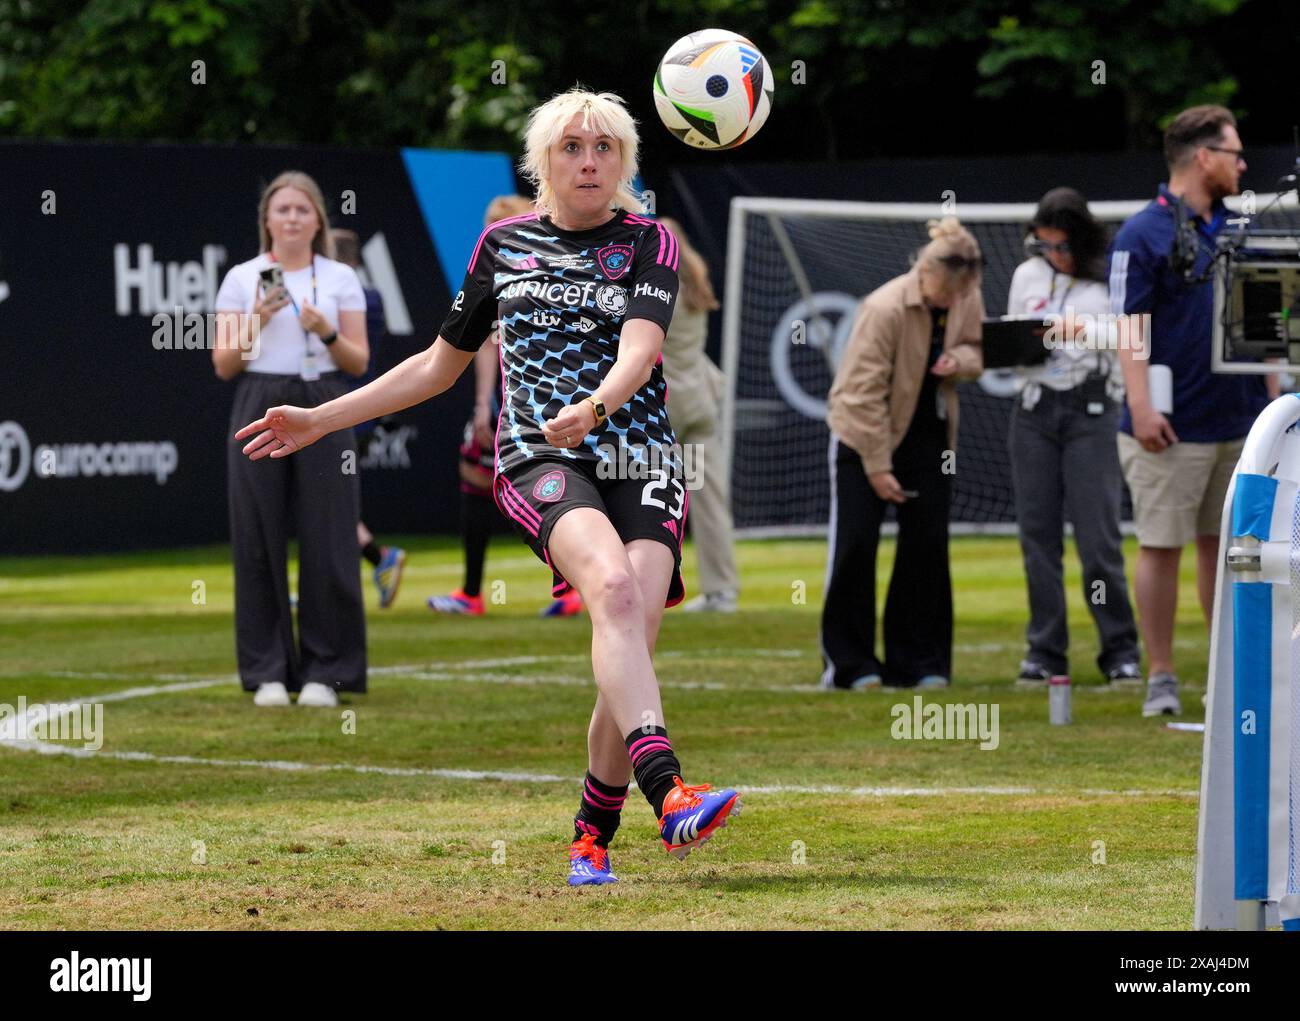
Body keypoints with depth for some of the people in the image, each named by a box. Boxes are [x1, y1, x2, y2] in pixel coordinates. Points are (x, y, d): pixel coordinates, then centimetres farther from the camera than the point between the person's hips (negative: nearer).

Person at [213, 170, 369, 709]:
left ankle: (324, 671, 4)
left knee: (328, 541, -3)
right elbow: (224, 364, 3)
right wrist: (256, 320, -12)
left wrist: (327, 332, -14)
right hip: (260, 408, 0)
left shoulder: (341, 279, 7)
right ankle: (268, 673, 6)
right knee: (260, 541, -1)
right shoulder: (242, 279, 6)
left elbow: (359, 362, 5)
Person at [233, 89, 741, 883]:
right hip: (538, 458, -1)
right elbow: (440, 366, 26)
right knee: (612, 584, -31)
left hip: (640, 456, 1)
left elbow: (639, 351, -10)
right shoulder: (503, 244, 15)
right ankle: (668, 794, -48)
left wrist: (590, 410, -32)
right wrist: (318, 421, 25)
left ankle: (594, 834, -1)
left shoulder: (649, 243, 8)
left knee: (634, 637, -19)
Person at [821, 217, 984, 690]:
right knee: (855, 542, -8)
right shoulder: (884, 309, -26)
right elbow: (864, 394, -22)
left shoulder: (967, 300, -8)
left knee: (927, 543, 0)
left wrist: (960, 359, -18)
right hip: (863, 432, -5)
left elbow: (976, 351, 8)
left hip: (928, 433, 5)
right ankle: (848, 662, -2)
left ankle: (918, 661, 7)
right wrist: (877, 467, -20)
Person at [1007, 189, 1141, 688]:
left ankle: (1120, 651, 1)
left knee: (1098, 535, -7)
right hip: (1035, 411, 4)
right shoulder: (1026, 276, 11)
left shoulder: (1110, 278, -1)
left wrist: (1085, 330, -22)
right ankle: (1044, 651, 8)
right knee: (1038, 534, 3)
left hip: (1092, 409, -4)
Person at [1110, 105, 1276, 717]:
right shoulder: (1143, 235, -8)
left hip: (1238, 422, 6)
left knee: (1224, 545, 10)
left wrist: (1271, 392, 16)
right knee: (1161, 546, -2)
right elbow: (1129, 326, -13)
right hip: (1173, 429, -6)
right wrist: (1141, 406, -20)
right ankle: (1161, 678, 3)